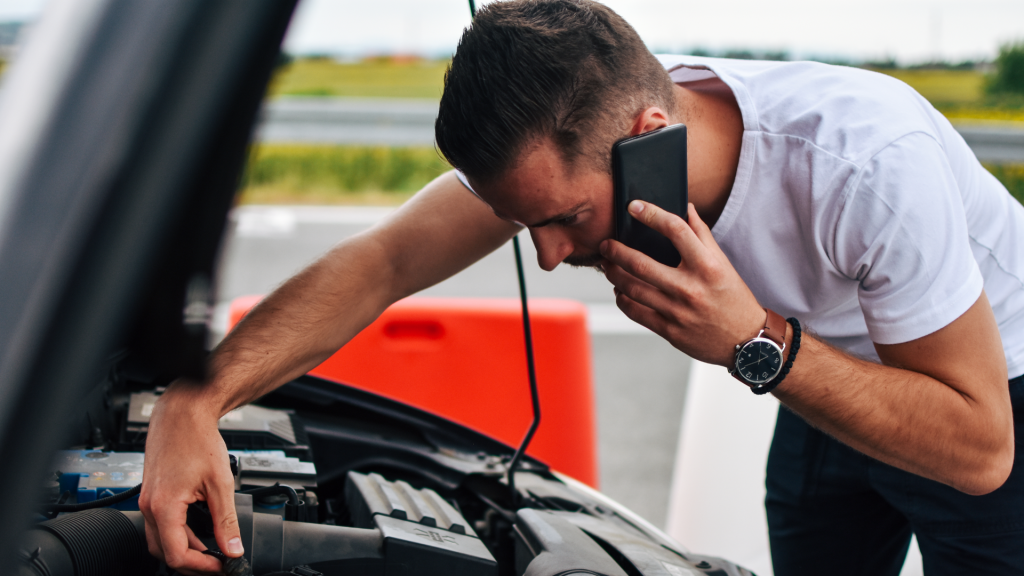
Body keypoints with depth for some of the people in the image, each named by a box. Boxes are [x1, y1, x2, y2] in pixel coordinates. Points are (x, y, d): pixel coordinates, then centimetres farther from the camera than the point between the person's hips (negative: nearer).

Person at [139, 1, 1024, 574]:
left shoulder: (869, 162, -42)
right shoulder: (566, 130, -26)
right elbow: (382, 262, -24)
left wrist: (754, 342, -46)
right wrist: (195, 399, -38)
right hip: (816, 391, 5)